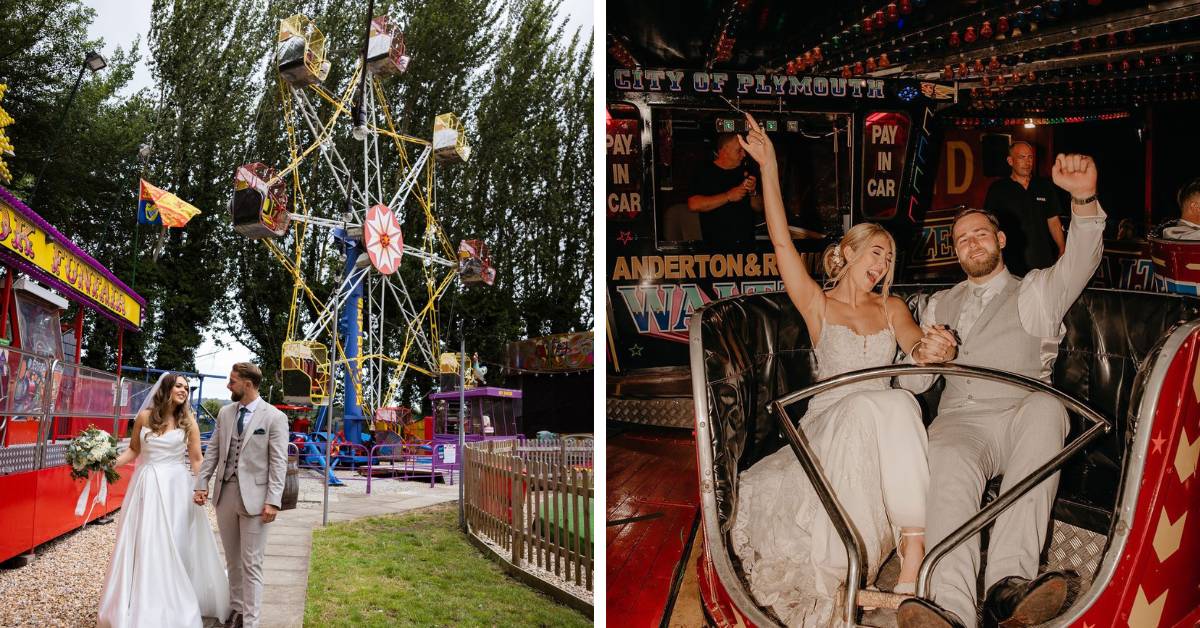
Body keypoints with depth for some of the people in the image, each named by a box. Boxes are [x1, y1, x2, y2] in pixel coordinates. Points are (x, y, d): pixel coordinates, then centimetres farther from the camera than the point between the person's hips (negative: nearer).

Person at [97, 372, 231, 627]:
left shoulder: (188, 421, -1)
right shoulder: (144, 416, 2)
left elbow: (196, 459, 0)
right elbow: (133, 450, 10)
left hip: (175, 488, -2)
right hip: (146, 486, 2)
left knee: (171, 546, 2)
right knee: (140, 545, 6)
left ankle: (172, 607, 13)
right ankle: (139, 606, 18)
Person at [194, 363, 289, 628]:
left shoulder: (274, 417, -6)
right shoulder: (225, 413, 10)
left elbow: (279, 462, -9)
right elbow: (212, 451, 14)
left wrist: (273, 501, -15)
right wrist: (202, 484, 4)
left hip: (254, 496, -5)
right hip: (225, 493, 5)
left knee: (251, 564, -4)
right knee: (232, 560, 14)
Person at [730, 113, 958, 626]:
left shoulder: (891, 307, 23)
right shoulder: (817, 305, 14)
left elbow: (916, 344, 3)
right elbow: (781, 240, 3)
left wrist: (931, 349, -23)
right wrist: (768, 167, -2)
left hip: (885, 416, 2)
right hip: (831, 419, -2)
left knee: (897, 404, -36)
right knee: (886, 404, -37)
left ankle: (913, 559, -47)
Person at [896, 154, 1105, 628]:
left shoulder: (1037, 292, 22)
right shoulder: (939, 306, 31)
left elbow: (1080, 262, -1)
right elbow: (910, 382, 25)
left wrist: (1085, 199, -22)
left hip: (1020, 415, -1)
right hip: (959, 420, 1)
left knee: (1047, 407, -38)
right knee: (950, 463, -36)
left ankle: (1009, 584, -49)